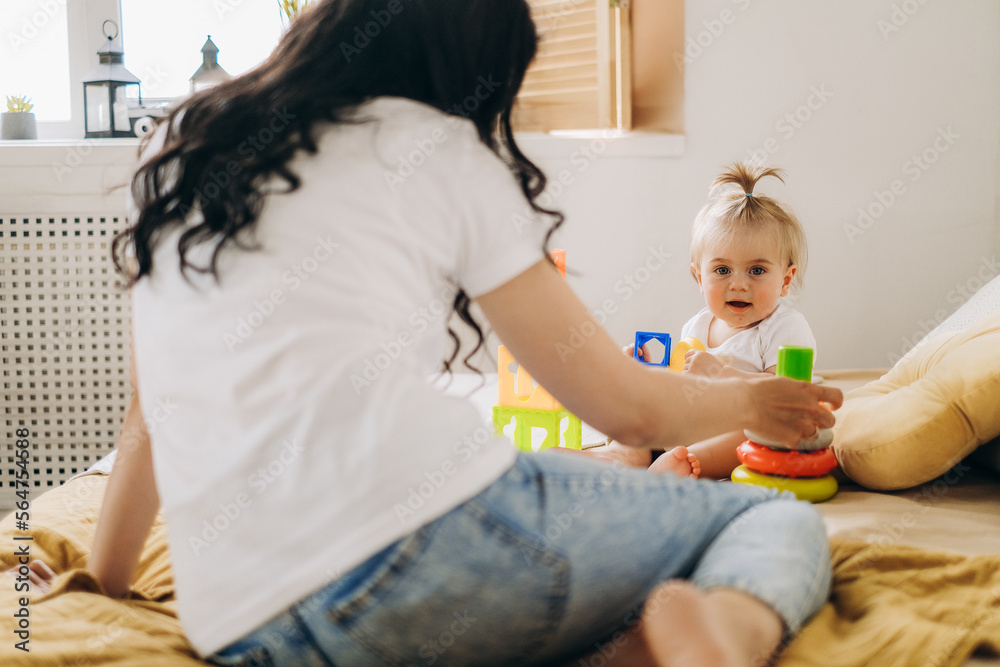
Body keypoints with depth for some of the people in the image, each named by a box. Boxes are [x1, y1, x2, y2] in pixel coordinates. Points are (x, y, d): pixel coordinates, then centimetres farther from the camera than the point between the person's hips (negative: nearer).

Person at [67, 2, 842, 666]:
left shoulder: (183, 147, 22)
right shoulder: (443, 152, 9)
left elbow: (153, 413, 27)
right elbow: (630, 409, 11)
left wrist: (105, 578, 41)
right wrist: (750, 402, 31)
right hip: (421, 522, -5)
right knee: (782, 520, 12)